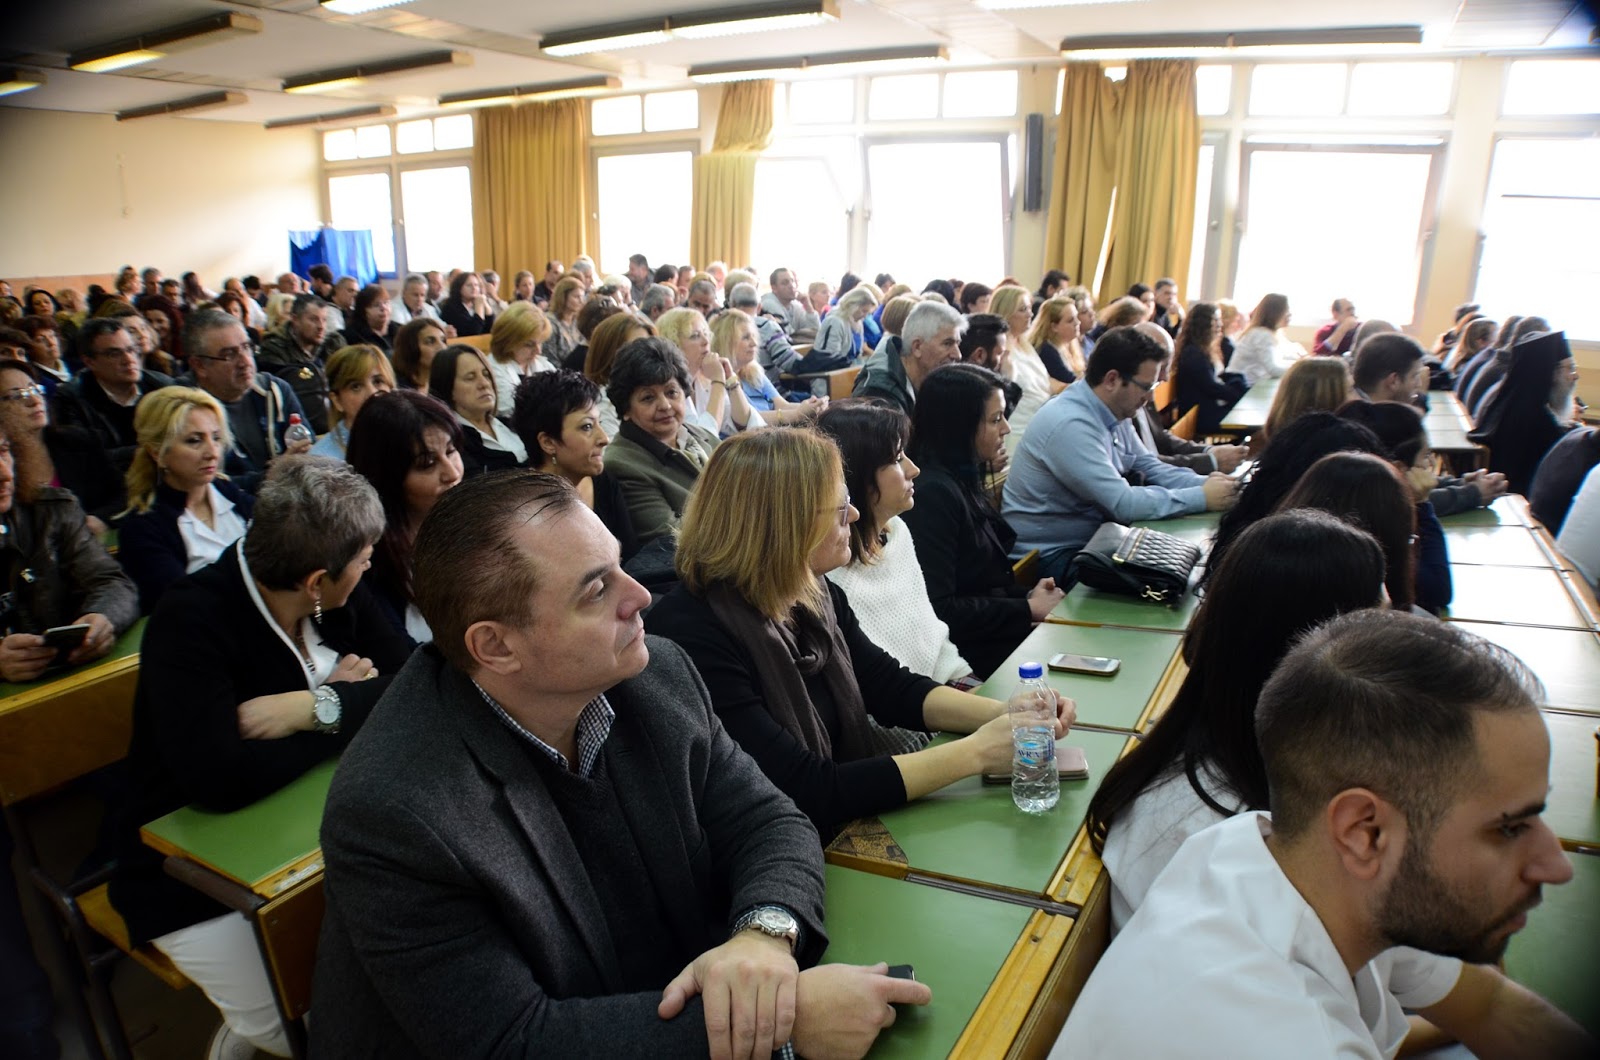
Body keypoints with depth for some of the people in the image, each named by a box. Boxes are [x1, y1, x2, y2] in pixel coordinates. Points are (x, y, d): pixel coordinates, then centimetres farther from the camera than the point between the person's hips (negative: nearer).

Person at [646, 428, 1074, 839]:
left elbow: (891, 688, 8)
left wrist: (1006, 713, -7)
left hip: (855, 818, 7)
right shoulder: (694, 636, -26)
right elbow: (808, 793, -26)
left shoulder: (815, 592, -2)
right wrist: (976, 752, -23)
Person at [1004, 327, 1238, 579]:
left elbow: (1150, 467, 12)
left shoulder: (1114, 413, 2)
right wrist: (1203, 498, -19)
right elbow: (1124, 504, -28)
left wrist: (1205, 483, -5)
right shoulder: (1070, 425, -27)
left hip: (1091, 536, 9)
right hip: (1049, 555, -9)